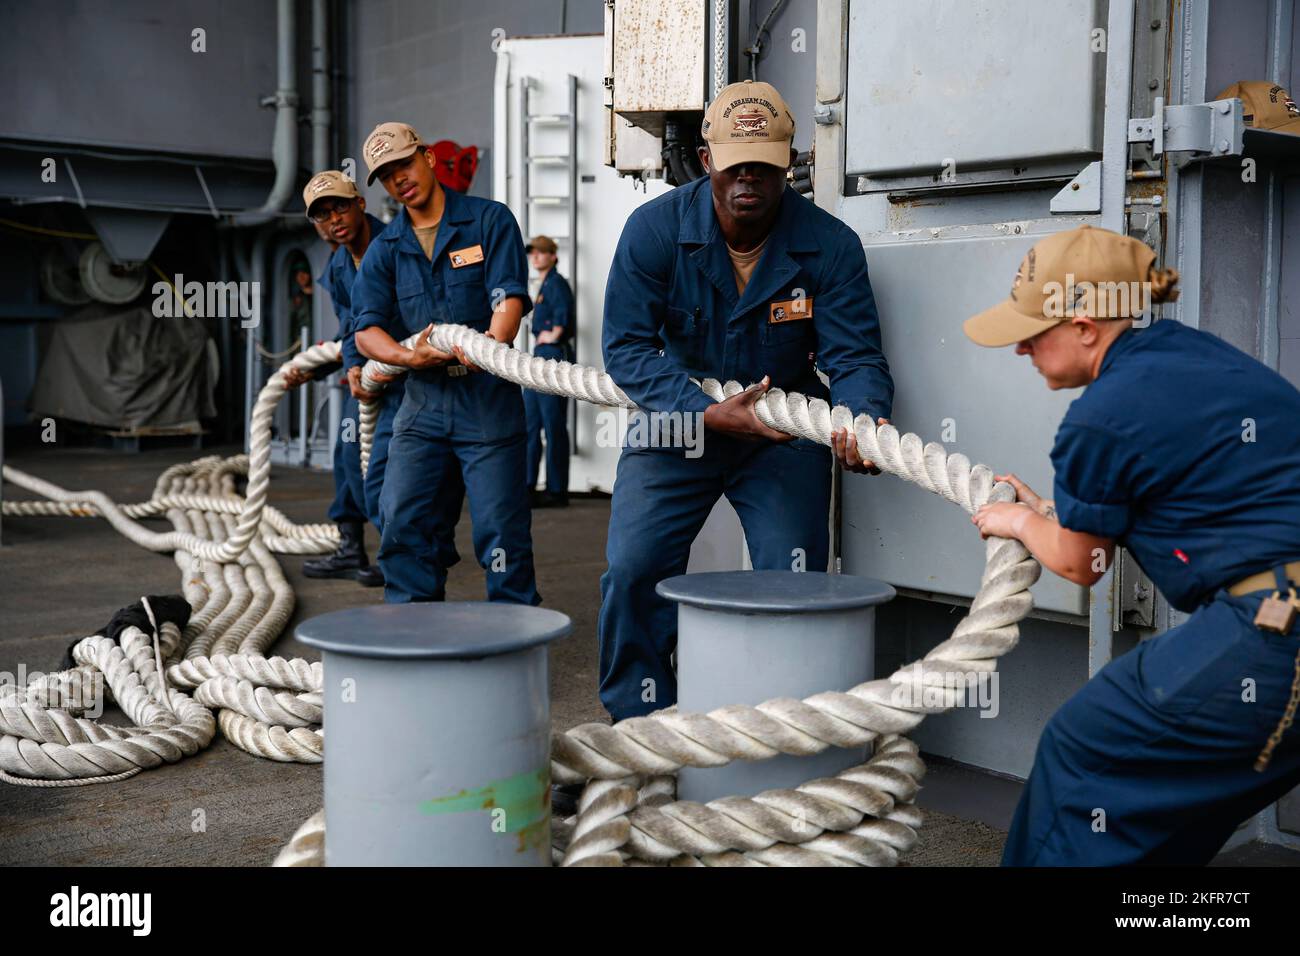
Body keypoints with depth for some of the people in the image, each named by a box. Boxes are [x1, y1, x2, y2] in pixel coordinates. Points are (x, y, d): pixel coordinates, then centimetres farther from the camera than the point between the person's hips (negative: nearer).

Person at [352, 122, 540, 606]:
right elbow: (367, 328, 3)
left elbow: (510, 295, -11)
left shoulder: (489, 220, 2)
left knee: (500, 527, -3)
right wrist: (407, 356, -19)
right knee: (402, 521, -1)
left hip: (488, 398, -4)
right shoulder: (384, 249, 13)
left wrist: (493, 341, -33)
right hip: (421, 402, 4)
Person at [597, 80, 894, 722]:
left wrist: (861, 420, -40)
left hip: (786, 430, 0)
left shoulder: (830, 244, -14)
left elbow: (855, 356, -15)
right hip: (676, 422, 0)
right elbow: (627, 347, -17)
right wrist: (712, 414, -30)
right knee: (633, 571, -7)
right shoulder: (655, 229, -14)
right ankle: (638, 726, 12)